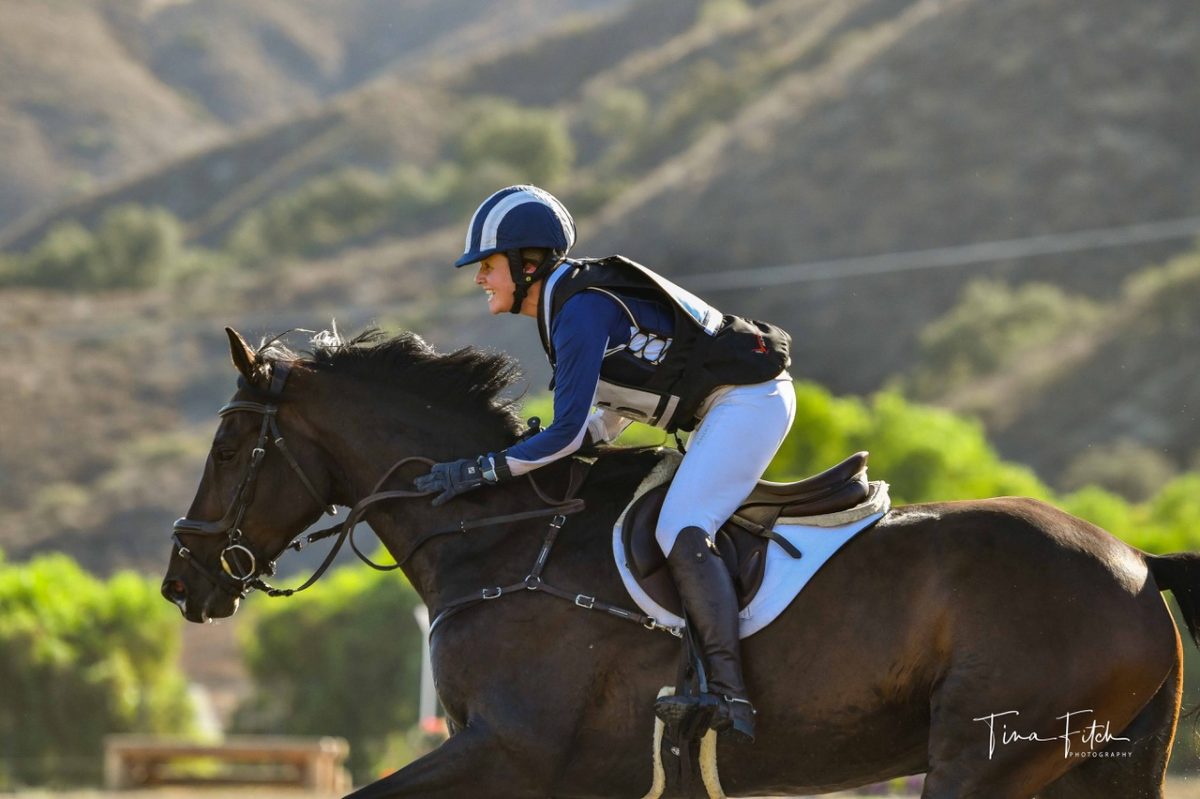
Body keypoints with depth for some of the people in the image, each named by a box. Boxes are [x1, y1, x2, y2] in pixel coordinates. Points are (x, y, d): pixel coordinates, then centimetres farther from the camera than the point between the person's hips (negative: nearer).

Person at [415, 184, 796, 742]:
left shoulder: (582, 311, -18)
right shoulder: (570, 303, 13)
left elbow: (567, 431, -22)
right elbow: (616, 412, 21)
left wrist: (480, 471, -19)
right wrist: (558, 450, 9)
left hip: (749, 399, -11)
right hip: (734, 404, 11)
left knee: (680, 532, -23)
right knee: (680, 531, 17)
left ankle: (729, 691, -30)